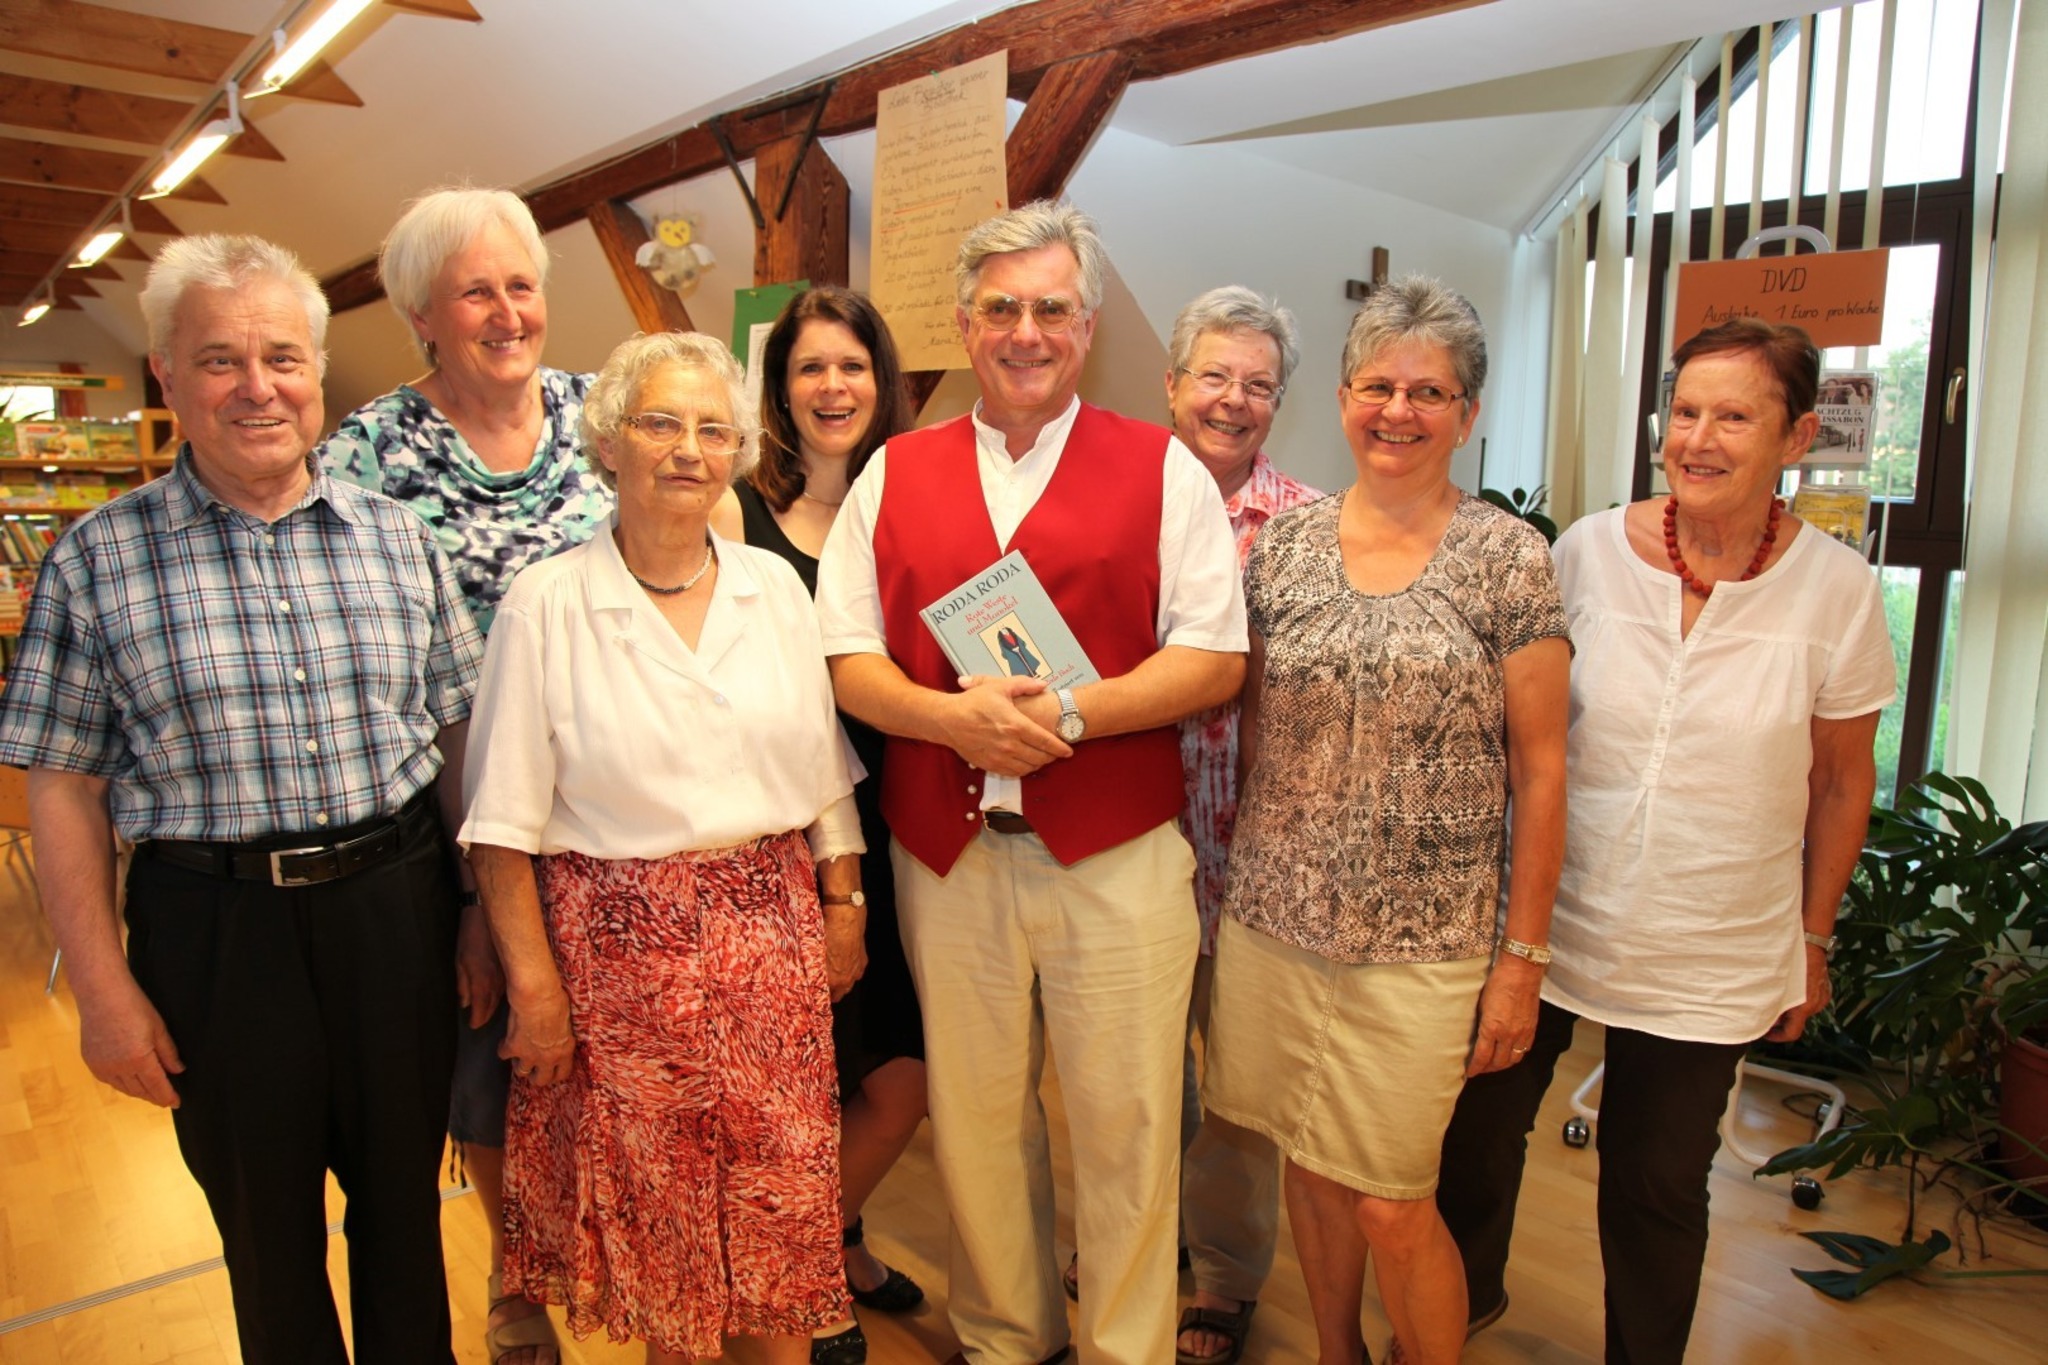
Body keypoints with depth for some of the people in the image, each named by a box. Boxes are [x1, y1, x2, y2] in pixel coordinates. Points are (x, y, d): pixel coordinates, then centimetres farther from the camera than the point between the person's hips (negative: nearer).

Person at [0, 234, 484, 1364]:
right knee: (265, 1225, 17)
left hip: (396, 904, 2)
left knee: (404, 1198, 18)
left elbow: (456, 731, 5)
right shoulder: (99, 559, -3)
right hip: (214, 929, -1)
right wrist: (103, 991, -4)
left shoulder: (394, 537, 2)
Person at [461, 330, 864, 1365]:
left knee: (783, 1178, 11)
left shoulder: (776, 587, 4)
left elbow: (824, 770, 9)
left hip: (773, 931, 3)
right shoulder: (546, 603, -7)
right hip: (619, 939, -2)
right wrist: (532, 978, -7)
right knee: (649, 1185, 11)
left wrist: (844, 904, 10)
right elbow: (505, 821, -6)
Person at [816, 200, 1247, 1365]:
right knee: (976, 1116, 15)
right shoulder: (895, 472, 10)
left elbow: (1215, 658, -3)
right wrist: (952, 717, -14)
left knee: (1123, 1126, 7)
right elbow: (851, 659, 5)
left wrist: (1068, 714, -17)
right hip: (947, 855, 3)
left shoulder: (1164, 469, 3)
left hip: (1116, 855, -2)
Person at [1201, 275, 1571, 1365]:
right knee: (1310, 1165, 17)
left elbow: (1539, 770, -3)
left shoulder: (1509, 559, -5)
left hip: (1421, 941, -3)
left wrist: (1523, 955, -4)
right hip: (1274, 918, 3)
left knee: (1390, 1204, 3)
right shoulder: (1283, 543, 3)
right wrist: (1233, 879, 6)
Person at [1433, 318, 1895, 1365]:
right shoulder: (1587, 549, -7)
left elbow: (1842, 783, 4)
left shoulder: (1836, 588, -7)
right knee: (1474, 1130, 16)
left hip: (1710, 963, -1)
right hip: (1543, 919, 1)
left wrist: (1812, 939, 8)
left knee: (1657, 1186, 15)